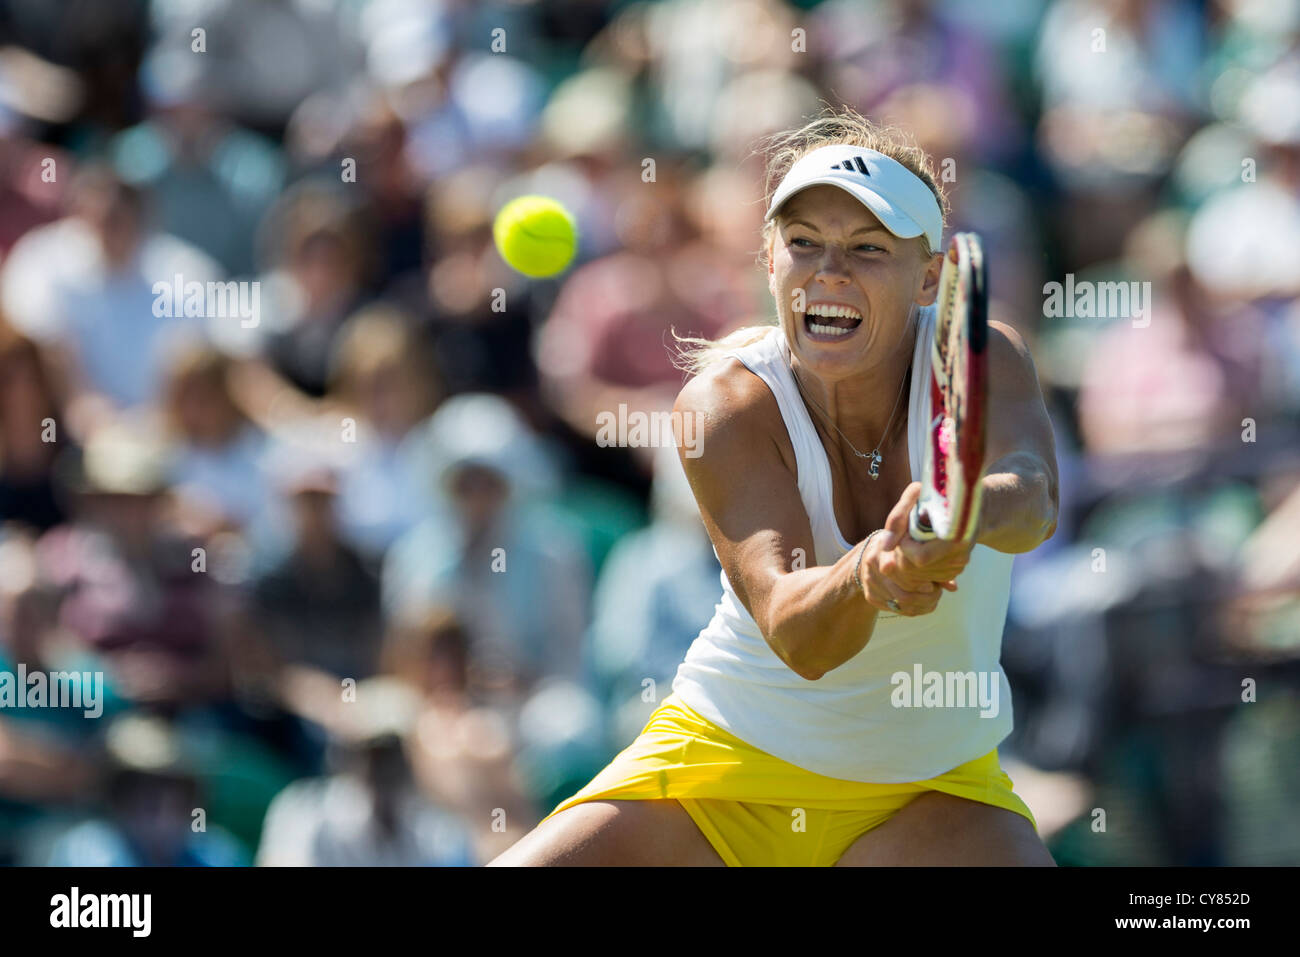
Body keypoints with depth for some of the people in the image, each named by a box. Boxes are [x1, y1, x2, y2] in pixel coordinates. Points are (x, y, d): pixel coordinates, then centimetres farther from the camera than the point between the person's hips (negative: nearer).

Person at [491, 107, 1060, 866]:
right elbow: (795, 637, -29)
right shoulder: (729, 404, -16)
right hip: (726, 760, 0)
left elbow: (1033, 500, -37)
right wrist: (864, 578, -53)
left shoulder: (983, 360, -14)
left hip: (932, 795, 0)